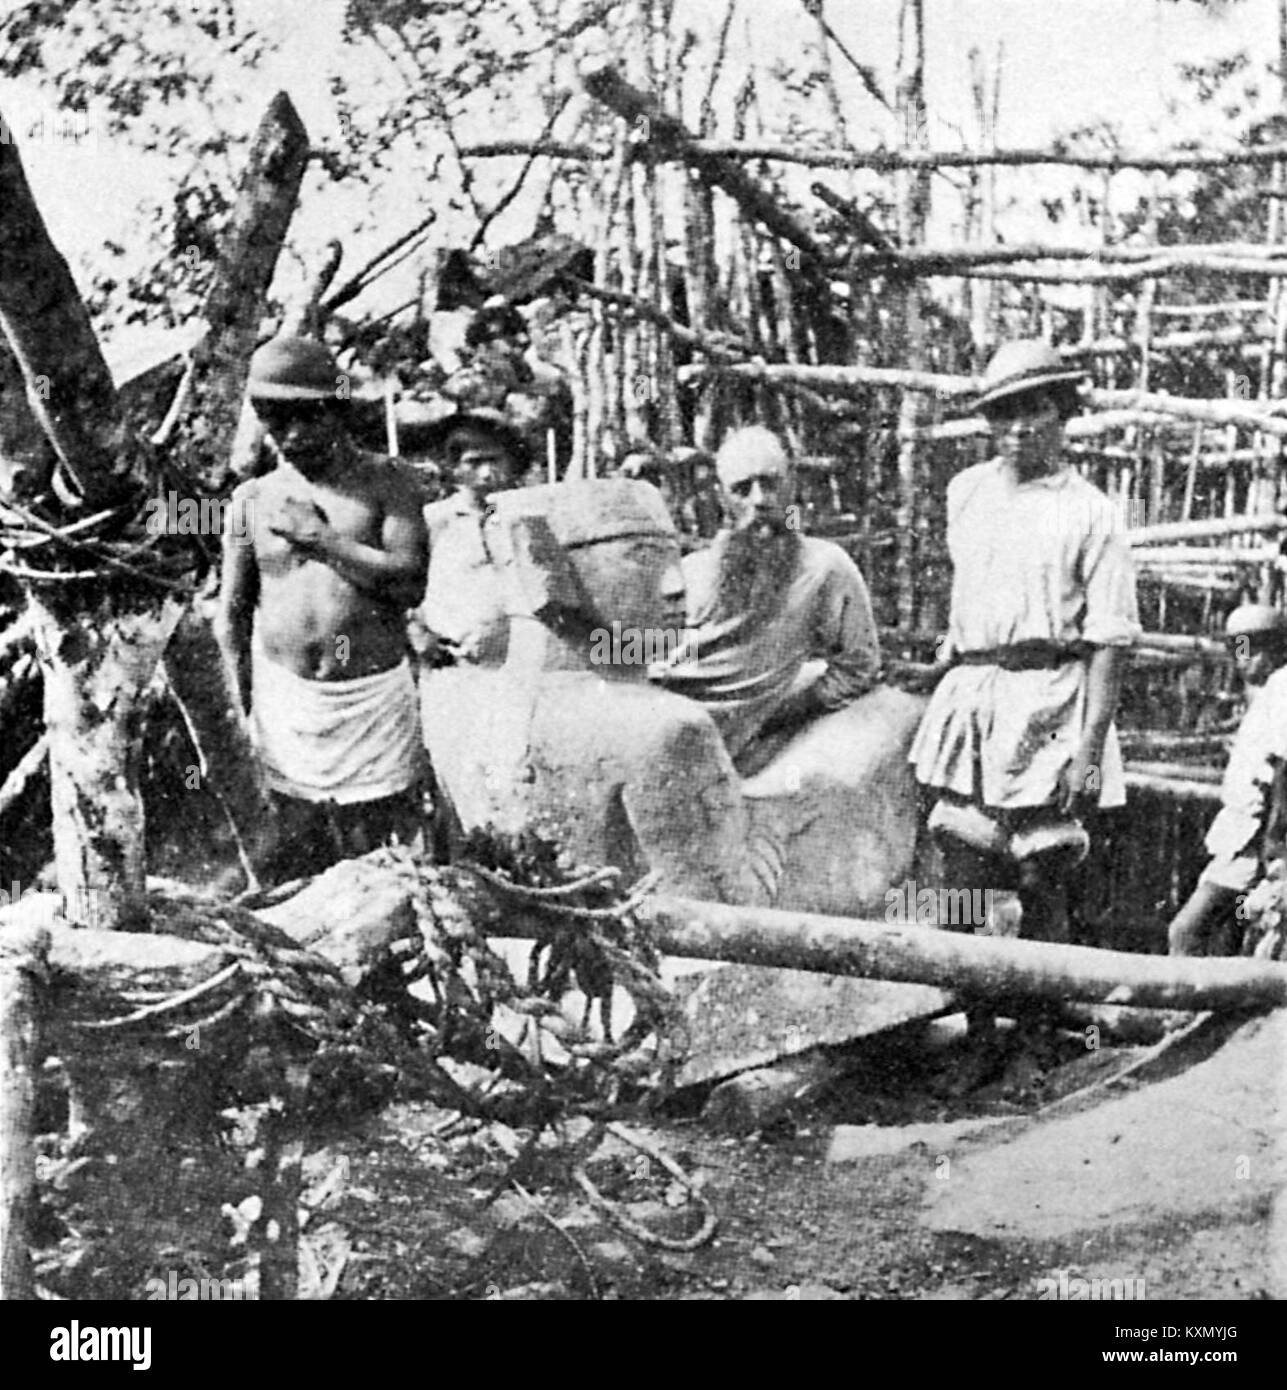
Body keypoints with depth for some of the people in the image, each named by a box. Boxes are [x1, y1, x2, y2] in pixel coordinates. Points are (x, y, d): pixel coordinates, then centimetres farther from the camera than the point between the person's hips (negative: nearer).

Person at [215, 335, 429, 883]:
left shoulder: (382, 483, 1)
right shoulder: (252, 499, 7)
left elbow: (410, 582, -12)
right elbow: (231, 616, 10)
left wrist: (319, 537, -12)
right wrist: (242, 710, 3)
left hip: (375, 699, -1)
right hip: (286, 703, 2)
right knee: (290, 868, 3)